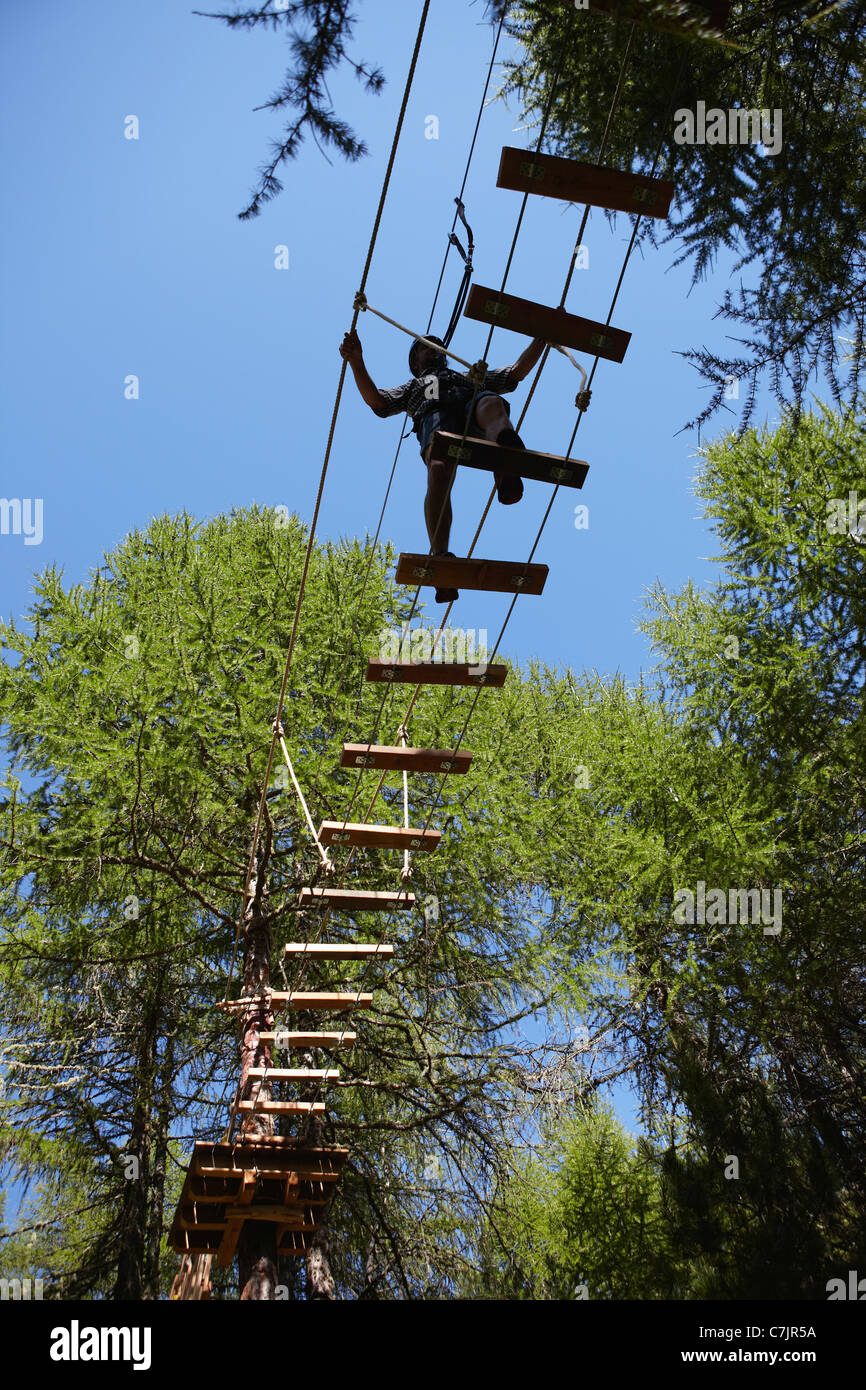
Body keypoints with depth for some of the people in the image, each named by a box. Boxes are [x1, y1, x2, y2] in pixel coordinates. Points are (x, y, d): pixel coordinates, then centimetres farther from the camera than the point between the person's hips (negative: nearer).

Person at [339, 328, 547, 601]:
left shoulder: (469, 377, 50)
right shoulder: (412, 387, 45)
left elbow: (517, 371, 42)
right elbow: (377, 401, 26)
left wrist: (540, 340, 31)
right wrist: (357, 363, 14)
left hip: (473, 410, 1)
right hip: (436, 419, -1)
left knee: (492, 403, -38)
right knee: (439, 469, -37)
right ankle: (440, 556, -52)